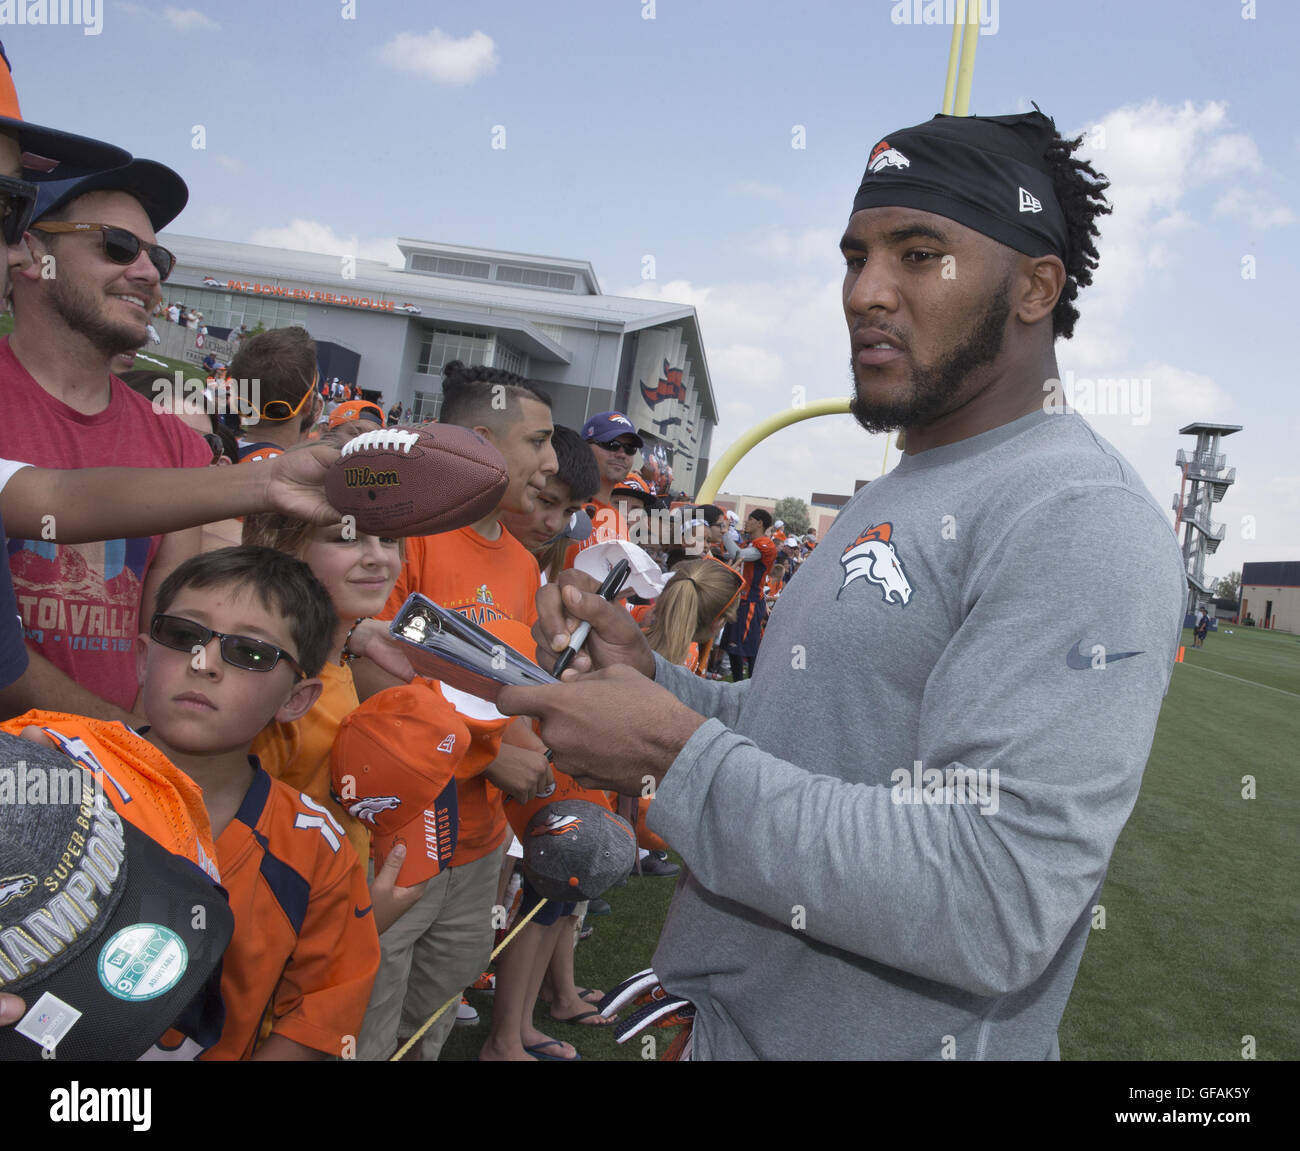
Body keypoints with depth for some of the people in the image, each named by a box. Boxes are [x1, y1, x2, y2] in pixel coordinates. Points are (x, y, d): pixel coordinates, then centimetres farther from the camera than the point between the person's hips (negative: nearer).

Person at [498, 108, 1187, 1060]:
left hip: (898, 1036, -8)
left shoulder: (1080, 519, -21)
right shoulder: (899, 498, 10)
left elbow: (993, 914, -30)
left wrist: (676, 753, -26)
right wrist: (652, 681, -5)